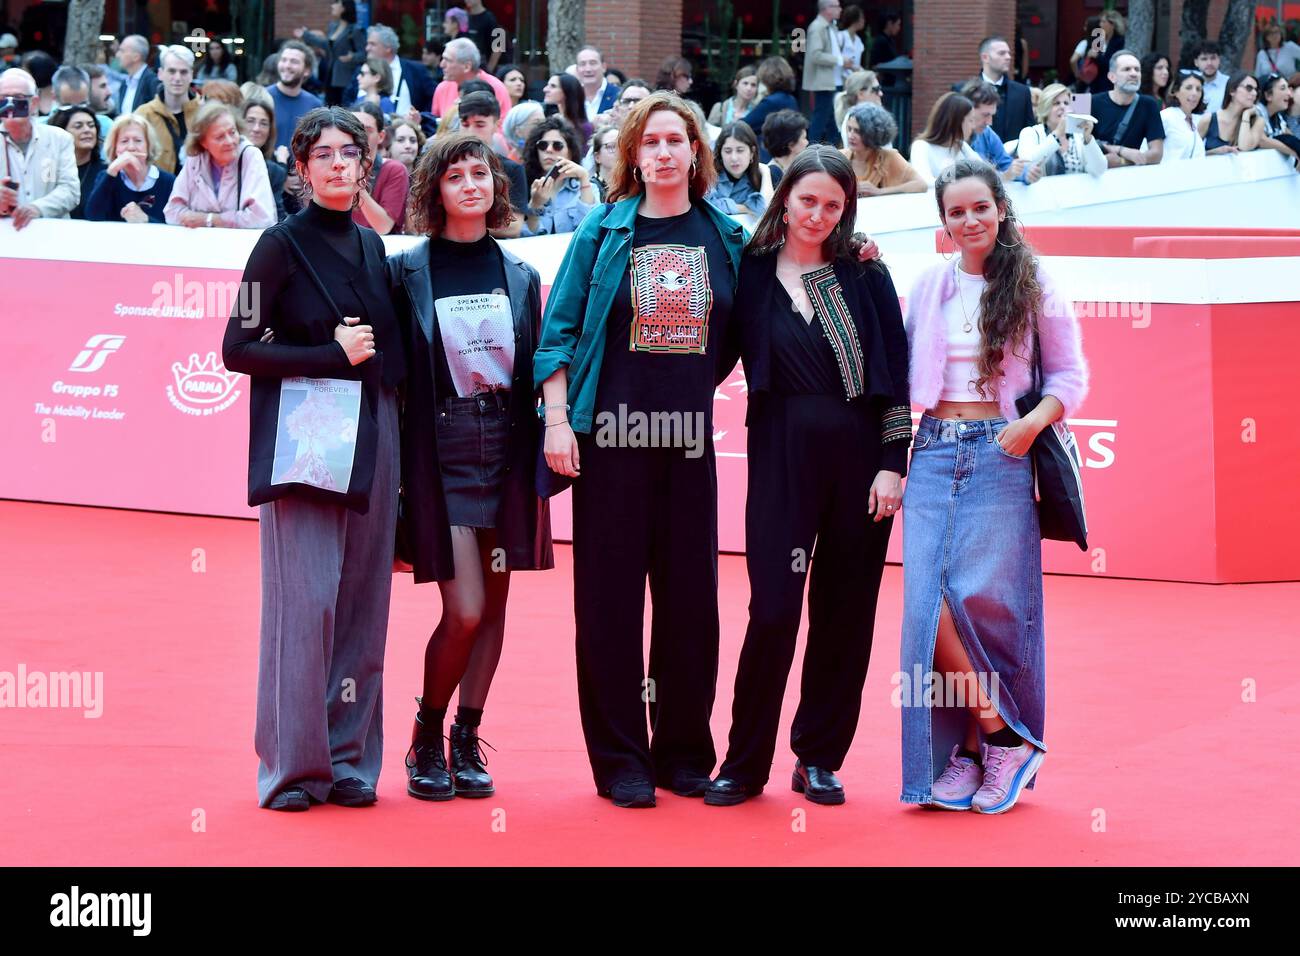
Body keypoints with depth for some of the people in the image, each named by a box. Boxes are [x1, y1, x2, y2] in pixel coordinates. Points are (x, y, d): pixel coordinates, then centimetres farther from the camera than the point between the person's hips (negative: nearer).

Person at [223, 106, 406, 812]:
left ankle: (349, 759, 10)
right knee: (306, 597, -9)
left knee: (362, 597, 4)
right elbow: (238, 350, -8)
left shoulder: (371, 245, 14)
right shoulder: (283, 244, -3)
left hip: (372, 434, 5)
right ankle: (294, 763, -1)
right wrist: (332, 355, -13)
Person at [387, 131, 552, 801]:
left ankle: (467, 742, 16)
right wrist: (398, 464, -8)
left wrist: (539, 460, 3)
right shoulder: (406, 272, -2)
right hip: (440, 450, -4)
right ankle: (426, 738, 10)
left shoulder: (520, 276, 9)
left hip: (506, 448, 4)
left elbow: (534, 371, 11)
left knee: (493, 604, 4)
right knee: (464, 610, -10)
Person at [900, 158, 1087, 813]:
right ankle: (967, 746, 5)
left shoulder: (1032, 286, 3)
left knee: (985, 600, -8)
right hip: (933, 455, 3)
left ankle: (1008, 738, 9)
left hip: (1000, 456, -3)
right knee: (930, 605, -7)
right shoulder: (928, 287, 11)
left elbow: (1070, 374, 3)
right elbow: (902, 375, 14)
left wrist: (1035, 420, -11)